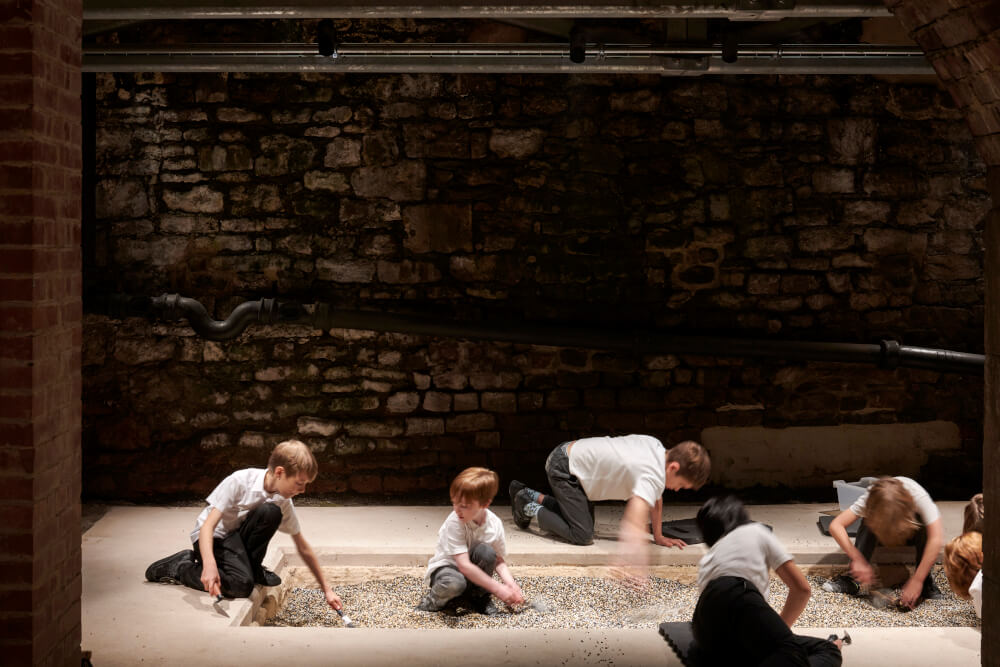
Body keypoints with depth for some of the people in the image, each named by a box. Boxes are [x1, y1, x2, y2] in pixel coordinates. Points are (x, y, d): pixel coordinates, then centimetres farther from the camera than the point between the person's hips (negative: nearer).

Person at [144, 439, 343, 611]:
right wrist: (209, 565, -46)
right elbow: (208, 526, -29)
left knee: (270, 512, -26)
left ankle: (252, 567, -5)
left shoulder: (284, 502, -8)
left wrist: (326, 589, 3)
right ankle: (181, 567, -9)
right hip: (213, 536, -5)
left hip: (238, 537, 5)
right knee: (241, 585, -32)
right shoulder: (240, 481, -25)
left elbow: (303, 548, 4)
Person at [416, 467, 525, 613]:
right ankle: (435, 599, -4)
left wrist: (510, 583, -21)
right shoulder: (454, 522, -28)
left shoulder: (495, 524, -14)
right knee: (454, 583, -40)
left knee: (485, 551, -28)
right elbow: (464, 565, -31)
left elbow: (499, 560, -2)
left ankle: (478, 597, -3)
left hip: (472, 573, 4)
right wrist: (497, 588, -31)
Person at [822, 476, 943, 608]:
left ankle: (925, 581, -23)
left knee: (925, 526, -36)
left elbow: (936, 538, -47)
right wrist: (857, 560, -47)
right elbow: (835, 525, -38)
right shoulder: (870, 499, -35)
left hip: (912, 532, -1)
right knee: (868, 522, -33)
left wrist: (917, 580, -50)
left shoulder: (919, 497, -40)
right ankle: (852, 579, -28)